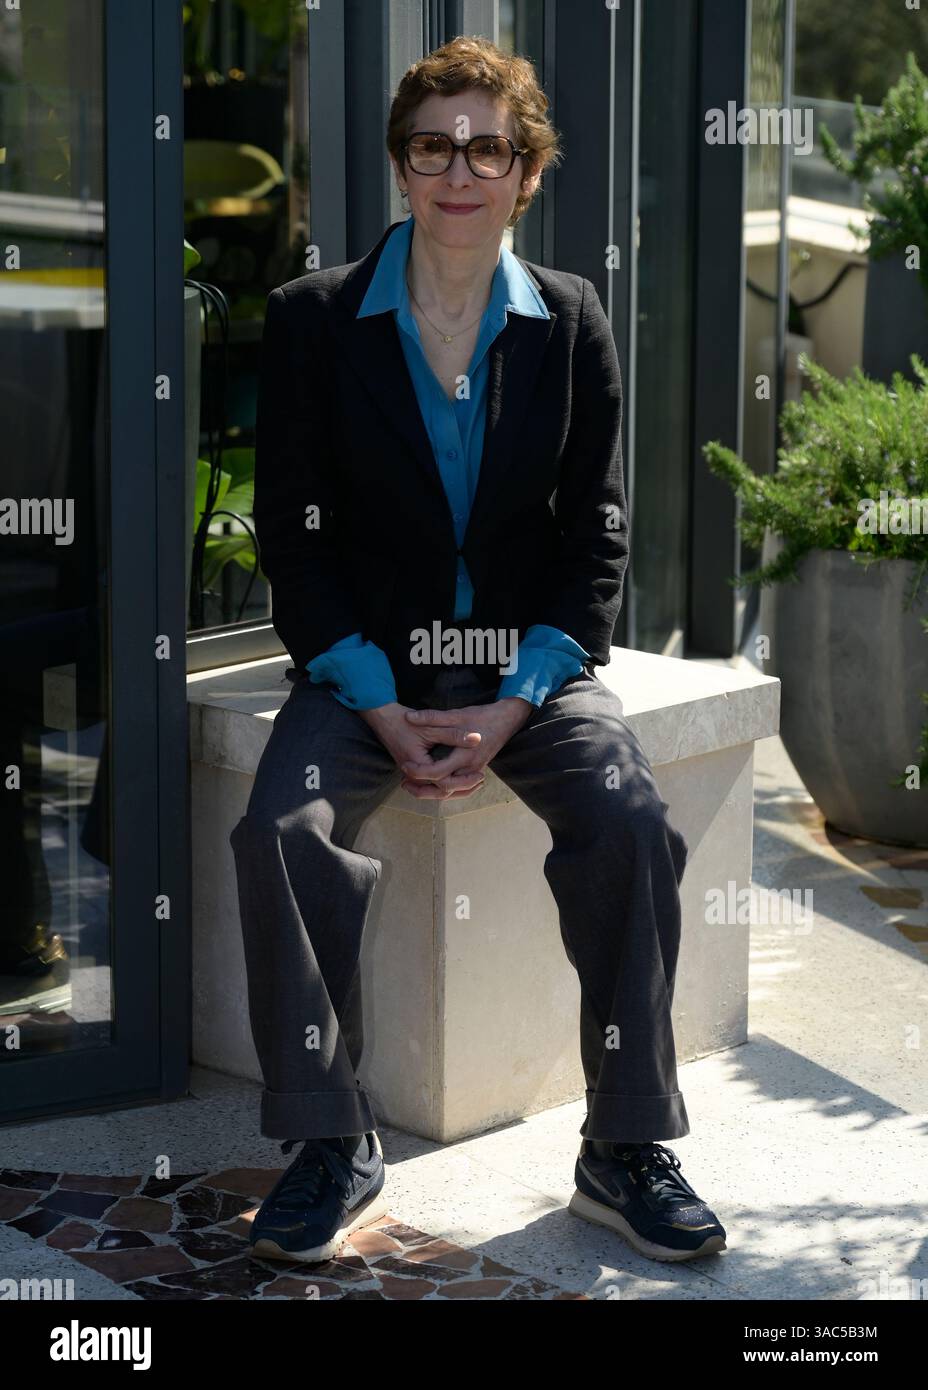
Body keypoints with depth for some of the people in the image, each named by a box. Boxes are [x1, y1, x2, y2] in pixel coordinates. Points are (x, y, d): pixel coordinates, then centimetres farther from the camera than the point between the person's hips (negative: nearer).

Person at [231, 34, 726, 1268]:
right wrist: (381, 708, -13)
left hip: (530, 662, 1)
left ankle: (625, 1150, -13)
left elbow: (596, 539, 3)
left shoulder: (571, 322, 5)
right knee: (282, 829, -28)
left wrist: (512, 706, -12)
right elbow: (291, 532, -1)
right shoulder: (314, 320, 1)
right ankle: (332, 1145, -12)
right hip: (364, 663, 0)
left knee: (631, 822, -27)